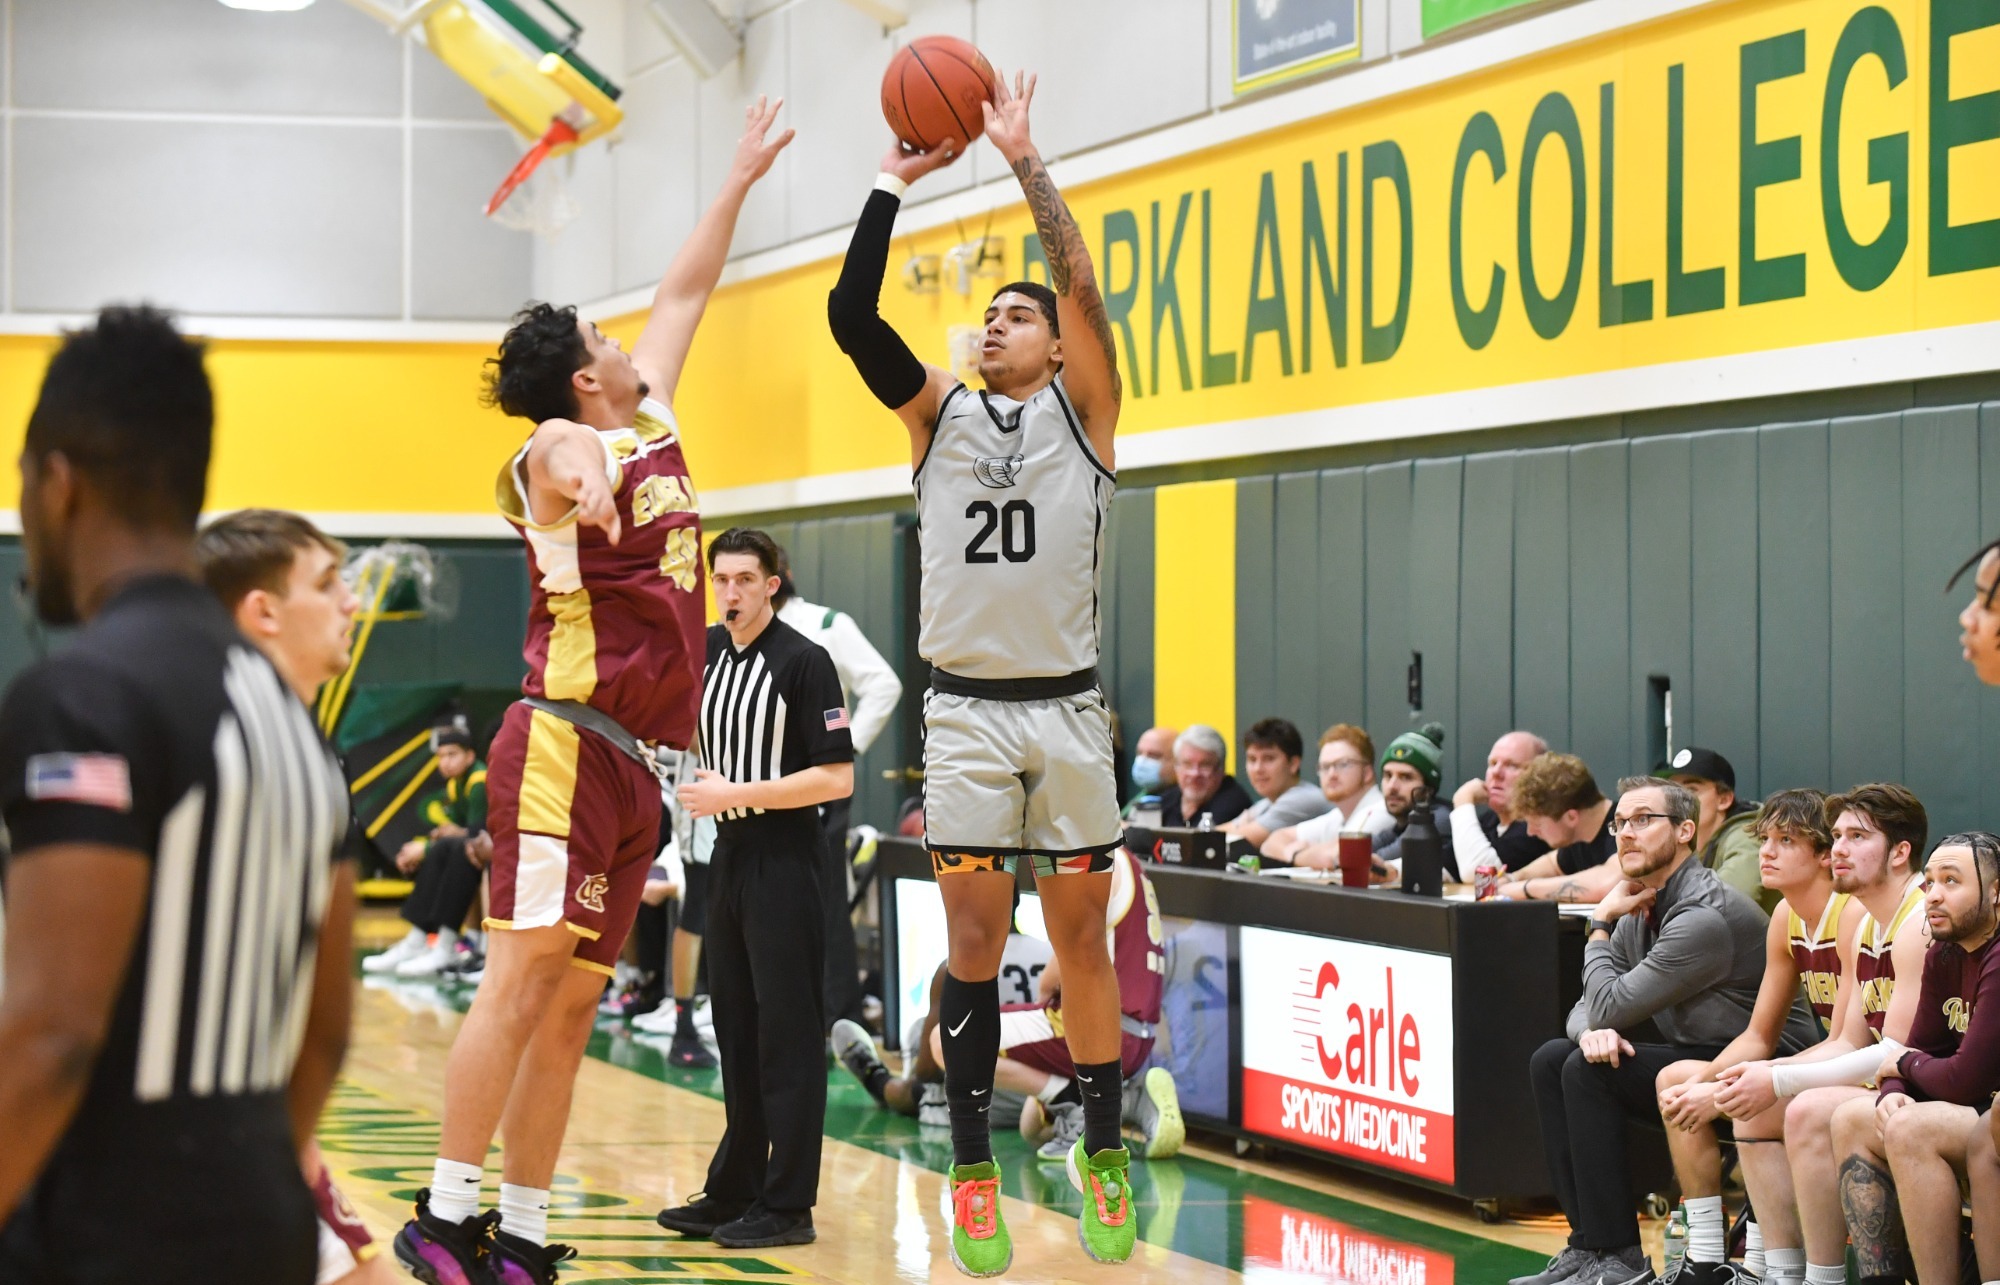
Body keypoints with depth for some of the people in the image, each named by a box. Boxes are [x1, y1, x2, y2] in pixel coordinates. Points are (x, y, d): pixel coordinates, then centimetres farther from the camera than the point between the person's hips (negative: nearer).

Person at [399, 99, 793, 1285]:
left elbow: (687, 293, 30)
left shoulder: (654, 425, 18)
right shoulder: (567, 445, -5)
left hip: (632, 764, 8)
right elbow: (569, 468, -32)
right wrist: (583, 489, -55)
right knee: (524, 978, -13)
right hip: (565, 744, -8)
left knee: (571, 1006, 6)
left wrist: (741, 181, 35)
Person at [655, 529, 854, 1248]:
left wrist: (736, 794, -16)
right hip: (728, 857, 7)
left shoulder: (804, 660, -11)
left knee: (787, 1035, -4)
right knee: (736, 1031, 12)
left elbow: (838, 778, -16)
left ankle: (787, 1207, 0)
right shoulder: (706, 652, 9)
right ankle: (735, 1192, 20)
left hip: (784, 861, -7)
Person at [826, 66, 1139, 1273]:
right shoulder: (941, 412, 12)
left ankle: (1103, 1161, 14)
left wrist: (1024, 155, -8)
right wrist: (896, 183, 0)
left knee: (1083, 936, 4)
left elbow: (1083, 283, -9)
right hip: (967, 710, 1)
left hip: (1068, 708, -1)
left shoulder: (1080, 408, 6)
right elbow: (852, 311, 0)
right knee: (975, 941, 1)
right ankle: (974, 1171, 8)